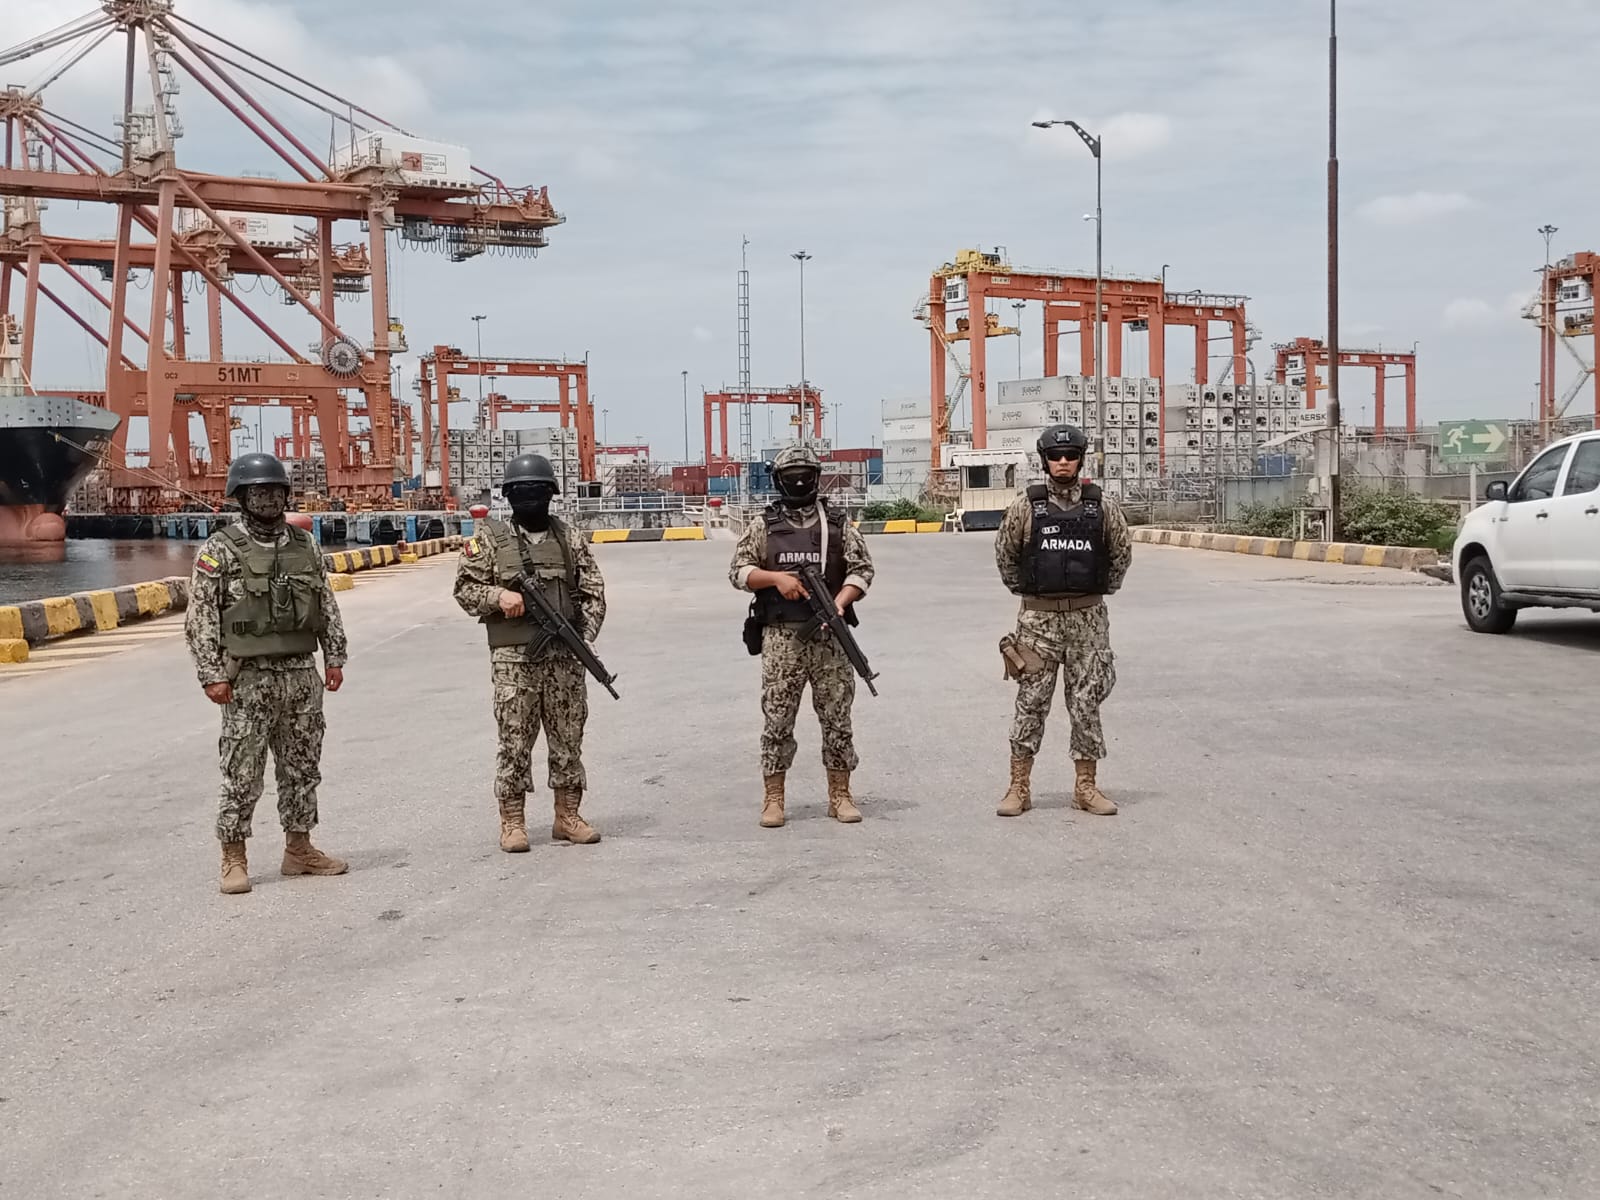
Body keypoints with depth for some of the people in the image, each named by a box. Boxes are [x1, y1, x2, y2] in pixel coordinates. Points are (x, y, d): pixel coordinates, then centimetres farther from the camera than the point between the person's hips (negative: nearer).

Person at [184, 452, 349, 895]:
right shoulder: (219, 551, -5)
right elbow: (200, 618, -7)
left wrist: (335, 658, 8)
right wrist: (212, 674, -13)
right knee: (242, 773, -2)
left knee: (302, 767, 11)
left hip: (302, 673, 5)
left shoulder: (305, 546, 10)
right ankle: (234, 860, 8)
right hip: (249, 679, -5)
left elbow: (327, 607, 15)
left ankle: (299, 849, 23)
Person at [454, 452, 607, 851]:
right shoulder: (490, 539, 2)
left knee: (569, 737, 7)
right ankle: (512, 822, 7)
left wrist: (584, 636, -4)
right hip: (514, 657, -3)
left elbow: (593, 591, 9)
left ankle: (567, 816, 17)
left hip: (564, 655, 3)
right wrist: (499, 595, -16)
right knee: (514, 740, -1)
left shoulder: (569, 537, 9)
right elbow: (465, 587, 3)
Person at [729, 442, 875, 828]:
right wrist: (776, 578, -13)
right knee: (777, 718, 1)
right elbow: (738, 570, 3)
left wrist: (840, 602, -15)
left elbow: (862, 568, 2)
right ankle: (773, 798, 9)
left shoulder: (838, 525, 7)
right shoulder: (763, 526, 6)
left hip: (829, 635, 1)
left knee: (837, 716, 4)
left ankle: (840, 795, 14)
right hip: (781, 636, -1)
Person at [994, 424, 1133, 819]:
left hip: (1088, 619, 1)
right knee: (1031, 704, 2)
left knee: (1086, 705, 6)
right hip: (1038, 619, -1)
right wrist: (1022, 590, 9)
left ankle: (1086, 787, 15)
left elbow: (1121, 552, 13)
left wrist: (1102, 590, 12)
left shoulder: (1102, 505, 1)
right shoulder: (1026, 505, -2)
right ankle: (1020, 787, 9)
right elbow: (1005, 554, 10)